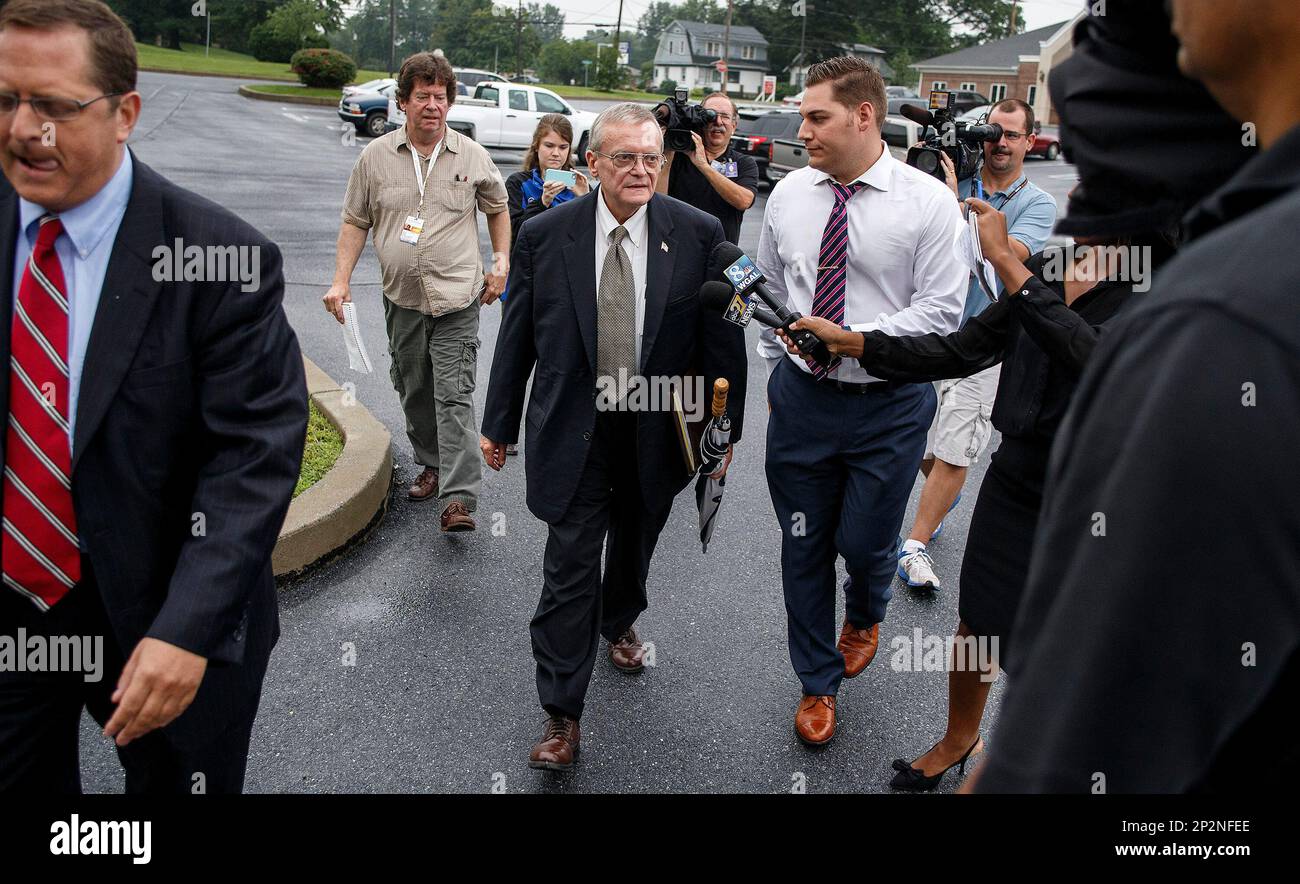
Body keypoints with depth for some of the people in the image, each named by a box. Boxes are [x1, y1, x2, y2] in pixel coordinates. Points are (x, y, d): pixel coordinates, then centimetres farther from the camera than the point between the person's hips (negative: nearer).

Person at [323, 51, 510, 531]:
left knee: (454, 396, -10)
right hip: (402, 298, 3)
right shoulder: (375, 157, 3)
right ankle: (431, 465, 35)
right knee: (413, 392, 15)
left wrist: (502, 262, 9)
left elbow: (498, 208, 17)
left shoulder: (472, 156, 2)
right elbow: (355, 221, 8)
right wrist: (341, 280, -1)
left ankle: (458, 499, -13)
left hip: (457, 299, -3)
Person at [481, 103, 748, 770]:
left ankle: (618, 622, 55)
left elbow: (722, 339, -3)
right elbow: (516, 339, 1)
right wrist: (499, 424, 6)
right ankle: (562, 714, 15)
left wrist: (723, 431, -2)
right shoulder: (543, 235, -7)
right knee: (569, 570, 1)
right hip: (573, 434, -1)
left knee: (635, 545, 23)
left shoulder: (699, 234, -8)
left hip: (660, 433, 2)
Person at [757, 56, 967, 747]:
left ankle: (865, 616, 48)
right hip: (801, 396, 3)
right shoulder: (789, 193, 2)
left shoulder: (928, 202, -9)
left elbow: (941, 308, -12)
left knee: (864, 542, 7)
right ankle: (817, 684, 33)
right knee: (804, 548, 11)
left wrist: (856, 338, -22)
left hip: (889, 405, -3)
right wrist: (781, 352, 9)